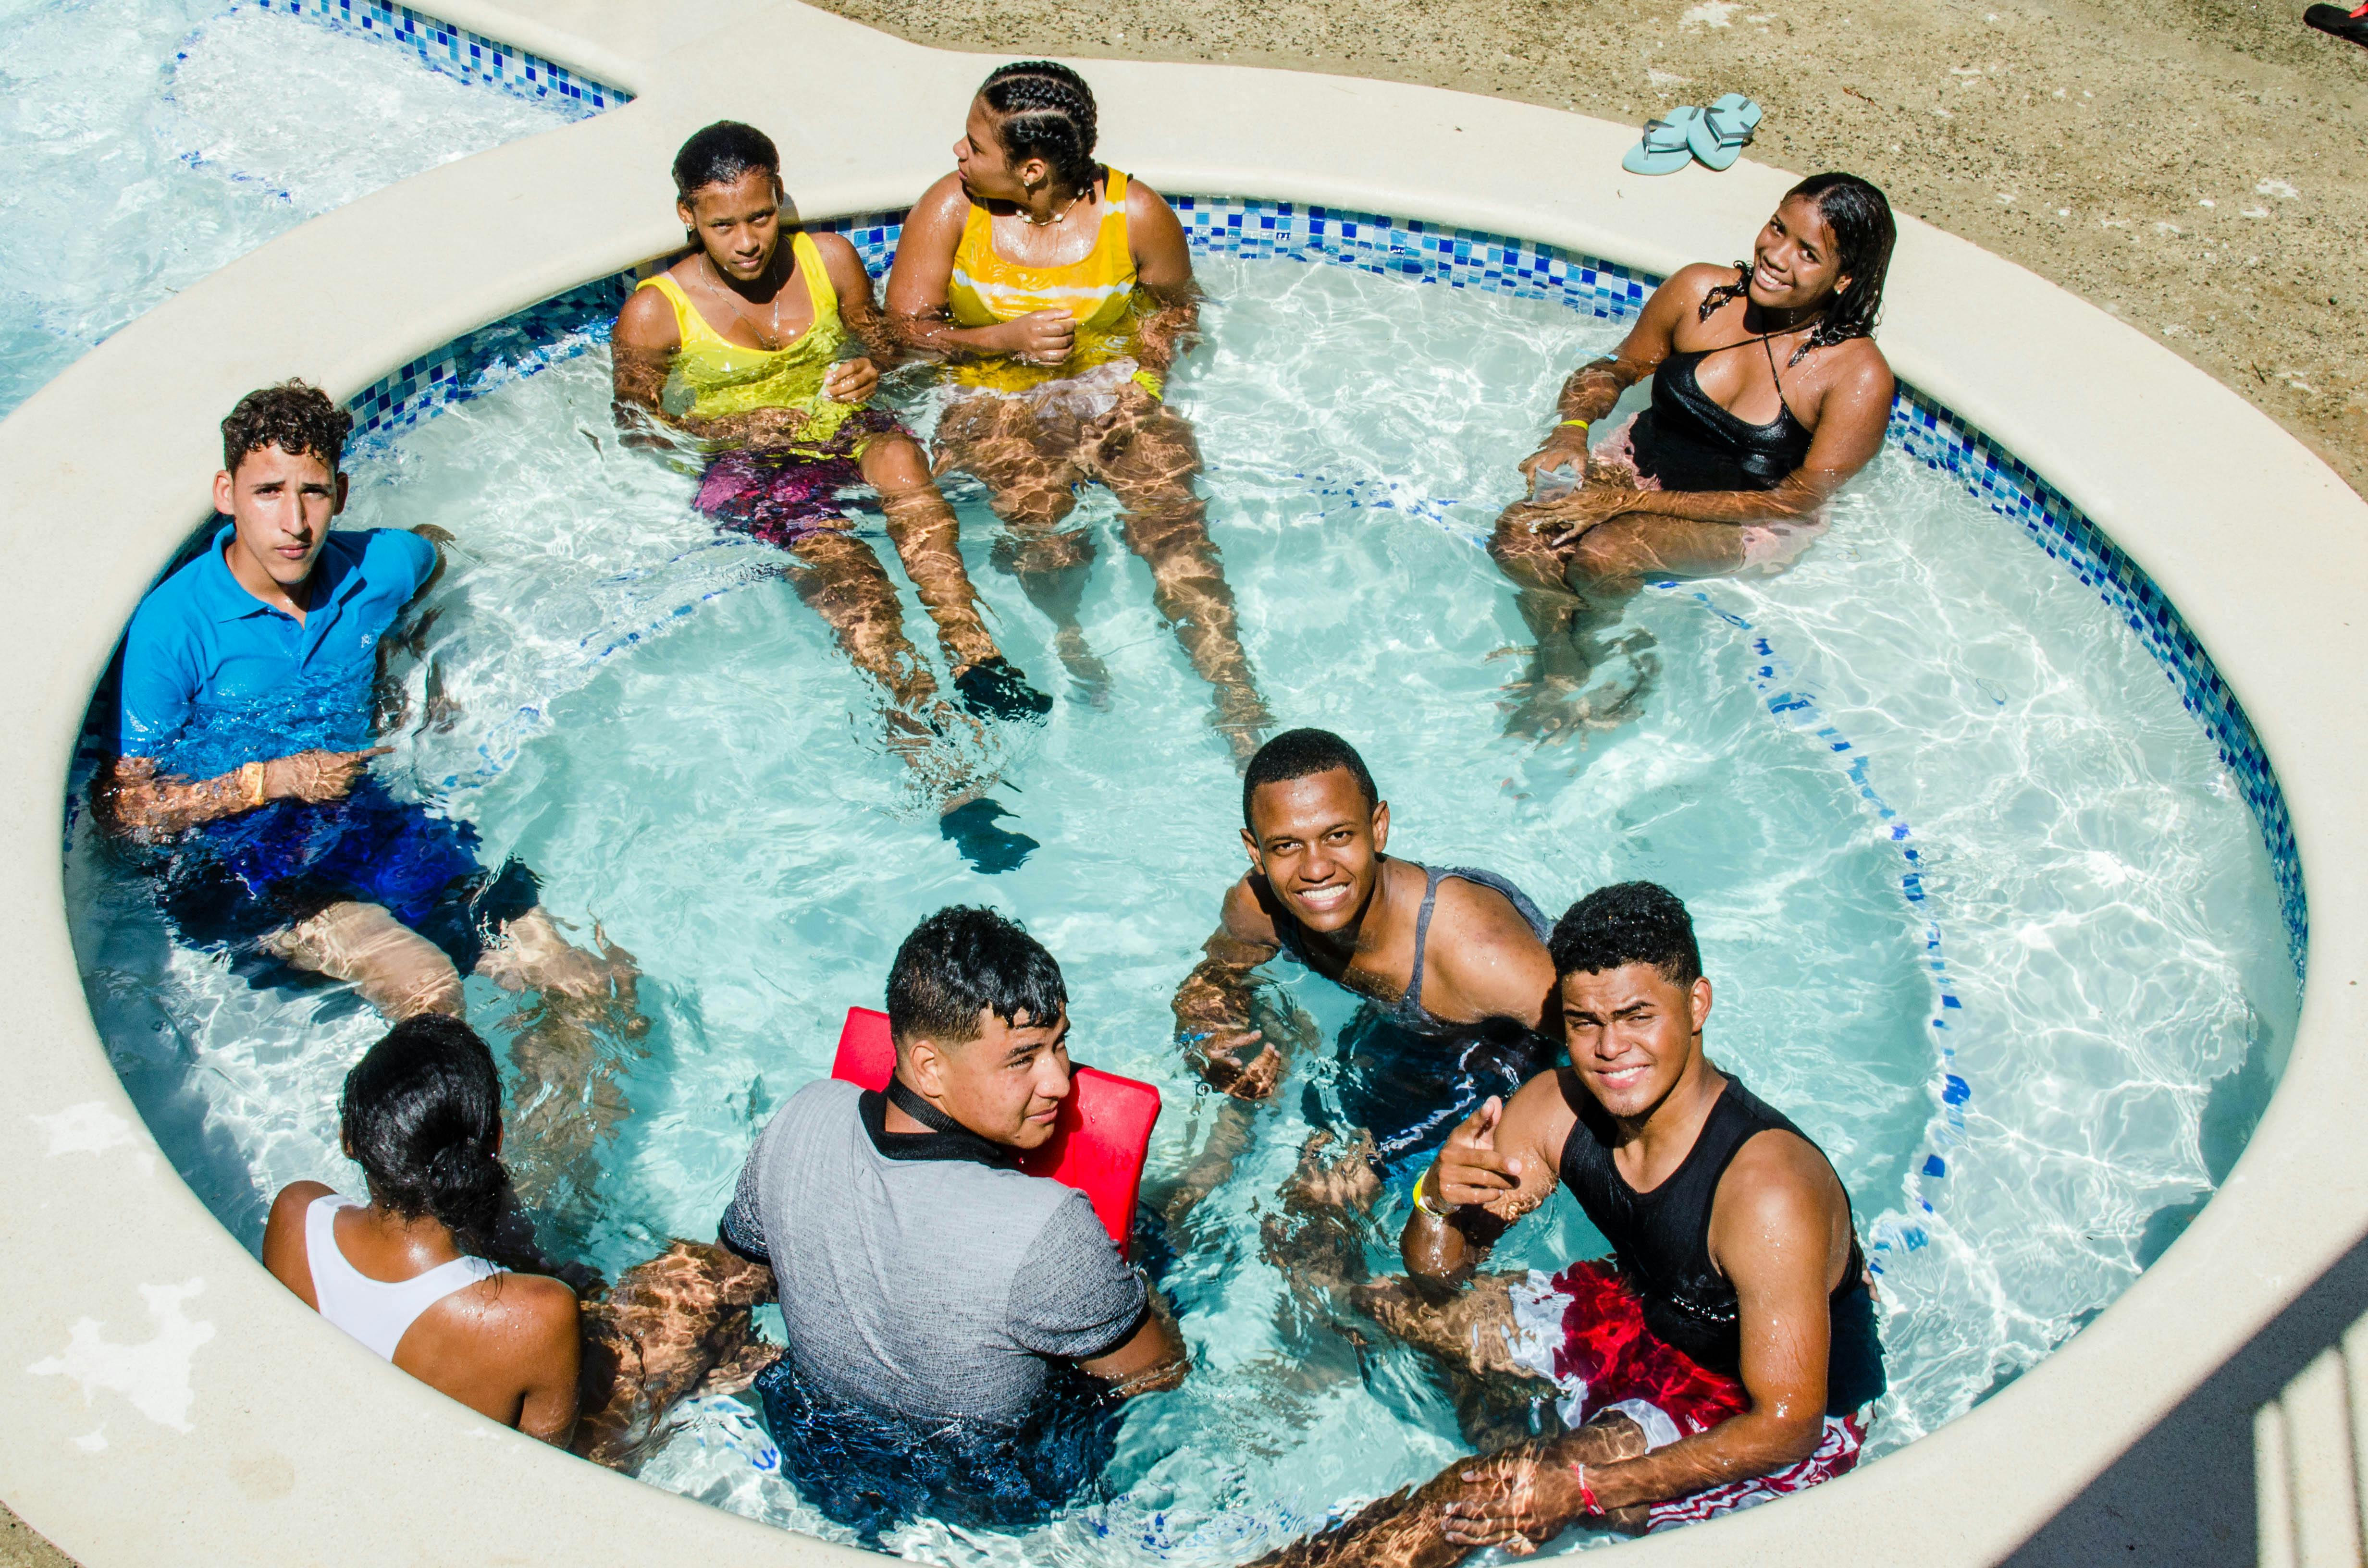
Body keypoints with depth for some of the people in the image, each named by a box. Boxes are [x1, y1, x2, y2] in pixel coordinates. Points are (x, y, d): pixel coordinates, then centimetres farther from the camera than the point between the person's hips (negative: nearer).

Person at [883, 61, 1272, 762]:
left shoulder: (1136, 214, -7)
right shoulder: (950, 208, -6)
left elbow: (1173, 308, 11)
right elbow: (907, 326, -3)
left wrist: (1142, 382, -7)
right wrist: (1007, 340, -19)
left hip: (1113, 385, 0)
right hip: (994, 399, 0)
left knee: (1170, 513, -25)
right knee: (1040, 513, -31)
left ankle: (1238, 701, -29)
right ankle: (1065, 631, 0)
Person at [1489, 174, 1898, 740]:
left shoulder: (1859, 378, -21)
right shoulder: (1700, 292, -10)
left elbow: (1797, 501, -21)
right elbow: (1616, 369, 7)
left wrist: (1629, 502, -27)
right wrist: (1571, 432, -17)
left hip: (1753, 523, -4)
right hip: (1641, 461, 4)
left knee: (1602, 553, -30)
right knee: (1520, 535, -23)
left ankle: (1616, 666, 2)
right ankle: (1558, 668, 2)